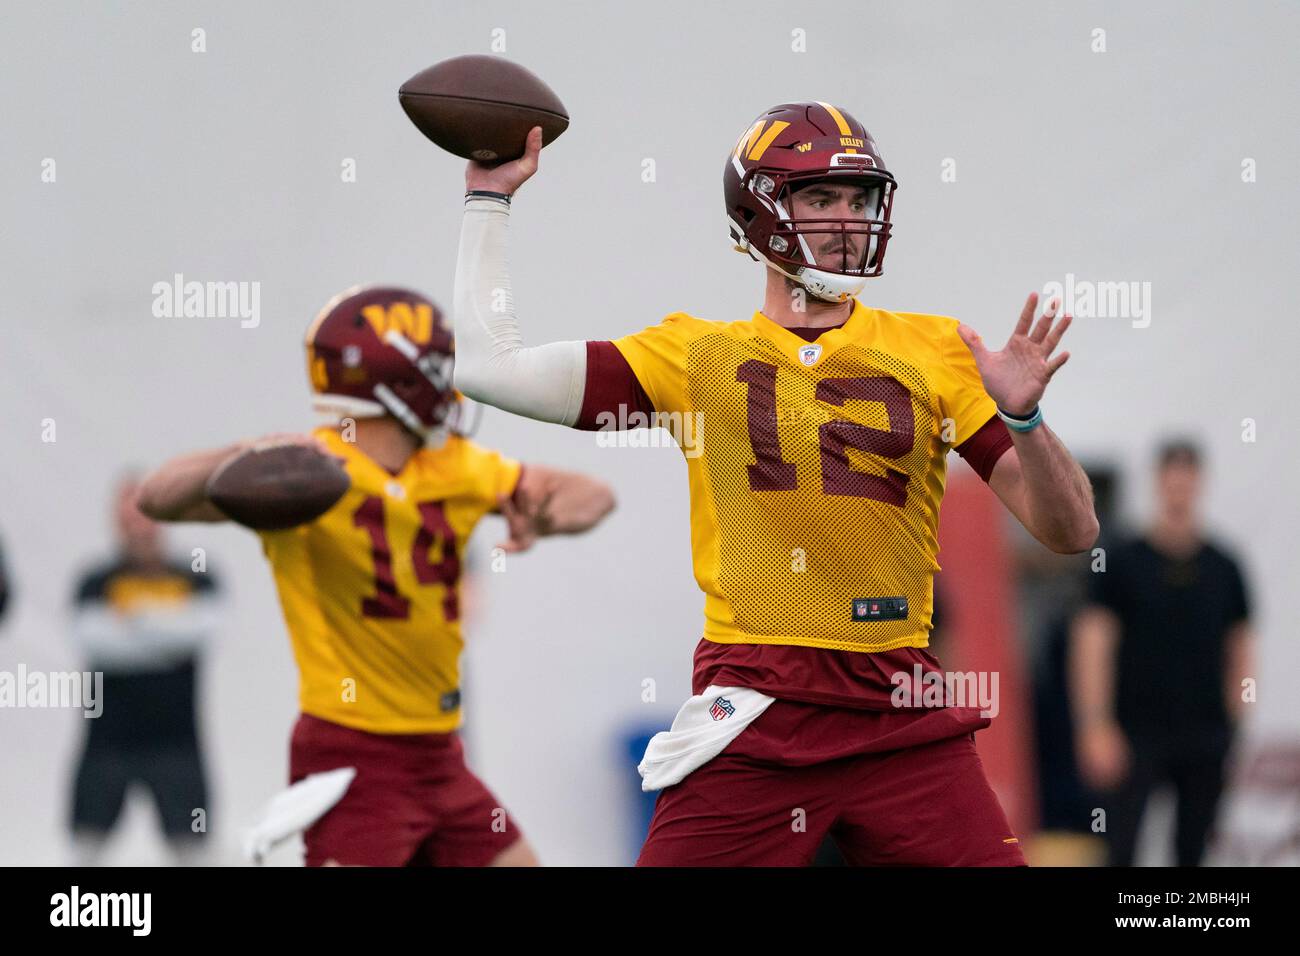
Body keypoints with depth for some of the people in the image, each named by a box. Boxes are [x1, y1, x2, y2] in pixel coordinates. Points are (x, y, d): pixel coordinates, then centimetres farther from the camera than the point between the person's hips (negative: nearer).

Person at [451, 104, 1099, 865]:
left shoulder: (934, 350, 10)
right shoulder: (698, 353, 9)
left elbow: (1071, 531, 7)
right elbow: (489, 368, 5)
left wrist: (1023, 416, -12)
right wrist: (490, 201, 12)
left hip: (901, 717, 1)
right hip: (754, 715, -1)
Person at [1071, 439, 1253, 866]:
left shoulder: (1223, 568, 9)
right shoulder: (1121, 563, 1)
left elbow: (1239, 652, 14)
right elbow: (1092, 644, -3)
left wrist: (1238, 729, 7)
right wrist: (1096, 727, -12)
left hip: (1206, 734, 3)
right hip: (1137, 733, -3)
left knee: (1195, 851, 4)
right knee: (1119, 848, -11)